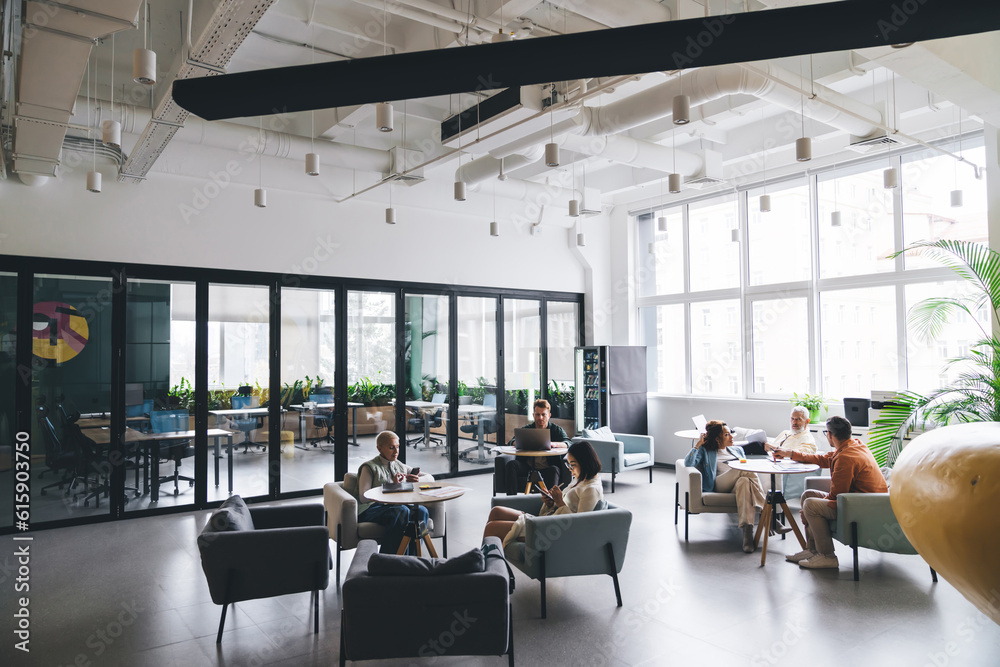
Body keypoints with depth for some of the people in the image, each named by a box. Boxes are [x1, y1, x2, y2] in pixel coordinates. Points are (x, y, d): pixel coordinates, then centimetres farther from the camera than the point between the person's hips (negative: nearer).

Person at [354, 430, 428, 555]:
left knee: (421, 510, -27)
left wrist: (414, 479, 7)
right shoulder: (369, 467, 7)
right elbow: (363, 497, -5)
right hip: (371, 509, -5)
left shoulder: (400, 466, 24)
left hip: (395, 506, 5)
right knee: (402, 511, -36)